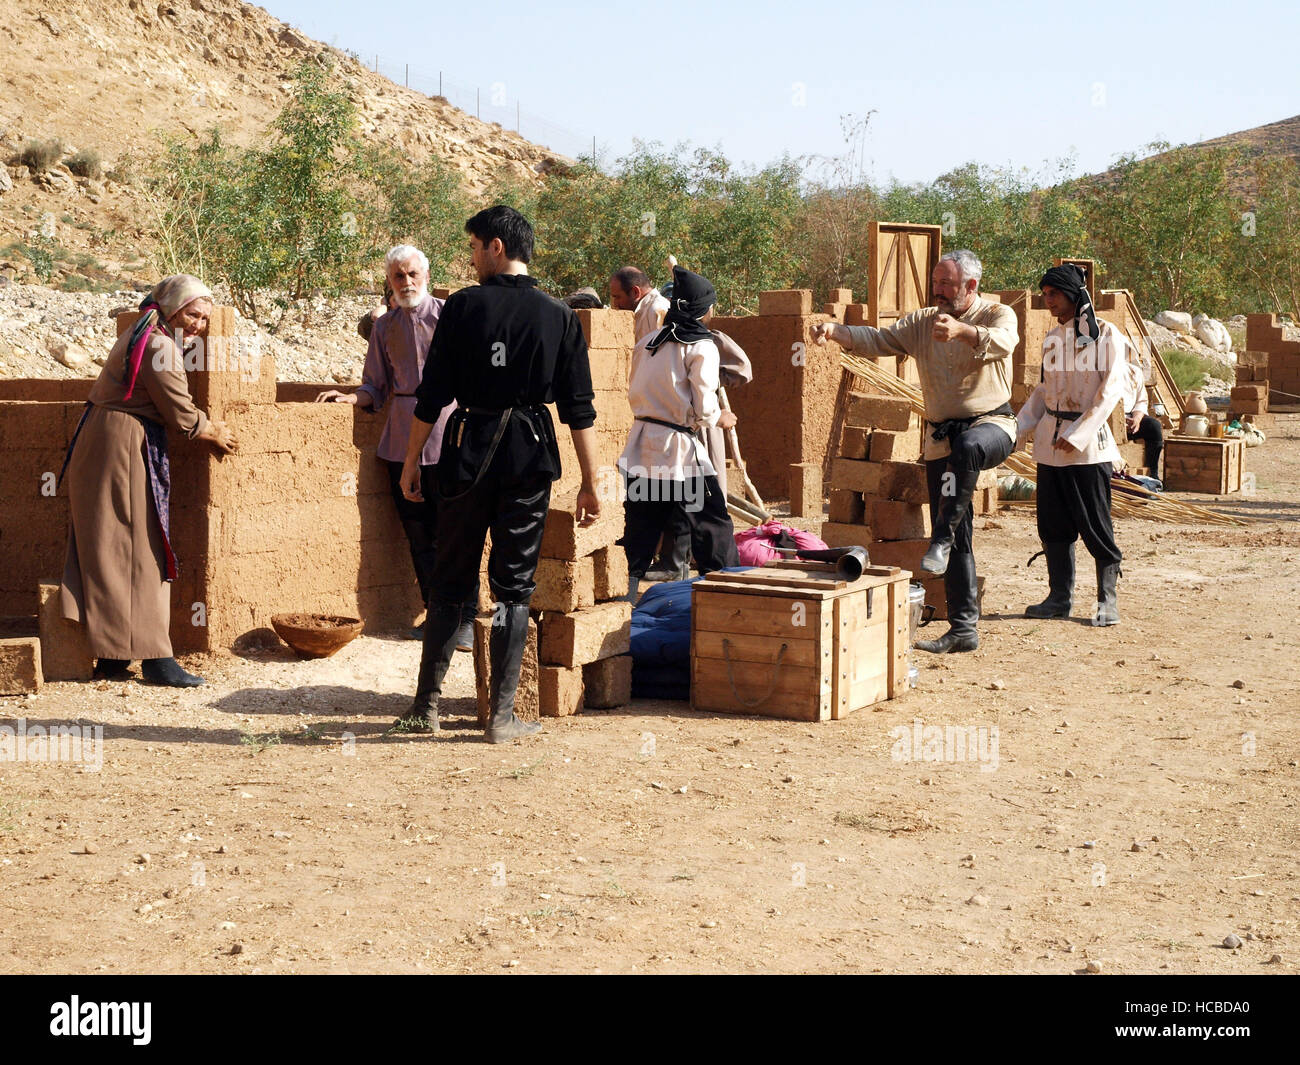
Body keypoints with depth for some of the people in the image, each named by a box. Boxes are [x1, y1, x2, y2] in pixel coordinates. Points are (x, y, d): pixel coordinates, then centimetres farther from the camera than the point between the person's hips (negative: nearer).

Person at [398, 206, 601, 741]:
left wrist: (412, 459, 7)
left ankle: (426, 703, 15)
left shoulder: (463, 306, -3)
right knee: (514, 585, 5)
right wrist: (589, 484, 7)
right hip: (530, 457, 1)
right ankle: (501, 714, 6)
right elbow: (579, 410, 1)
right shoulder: (559, 316, 2)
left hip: (468, 452, -1)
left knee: (450, 581, 10)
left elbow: (432, 394, -3)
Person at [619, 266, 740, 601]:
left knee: (641, 524, 12)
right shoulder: (702, 346, -8)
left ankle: (624, 590, 10)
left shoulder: (646, 343, 10)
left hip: (642, 444, 6)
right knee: (712, 523, 4)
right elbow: (703, 409, -12)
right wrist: (721, 419, 7)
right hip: (679, 447, -6)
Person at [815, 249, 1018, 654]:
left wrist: (961, 330, -46)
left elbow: (1002, 343, -26)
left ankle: (942, 539, -33)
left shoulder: (998, 315, -3)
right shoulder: (922, 322, 10)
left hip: (990, 424, -4)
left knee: (968, 446, -42)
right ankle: (963, 628, 9)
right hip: (942, 436, 4)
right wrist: (835, 331, -19)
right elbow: (876, 340, 0)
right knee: (958, 541, 4)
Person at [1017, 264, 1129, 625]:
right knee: (1053, 523, 8)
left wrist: (1078, 435, -20)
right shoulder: (1053, 338, 14)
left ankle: (1107, 599, 6)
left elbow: (1109, 392, -12)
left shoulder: (1107, 335, -6)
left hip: (1089, 445, -6)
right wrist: (1017, 427, 9)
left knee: (1095, 524, -3)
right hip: (1050, 441, 6)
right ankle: (1060, 596, 17)